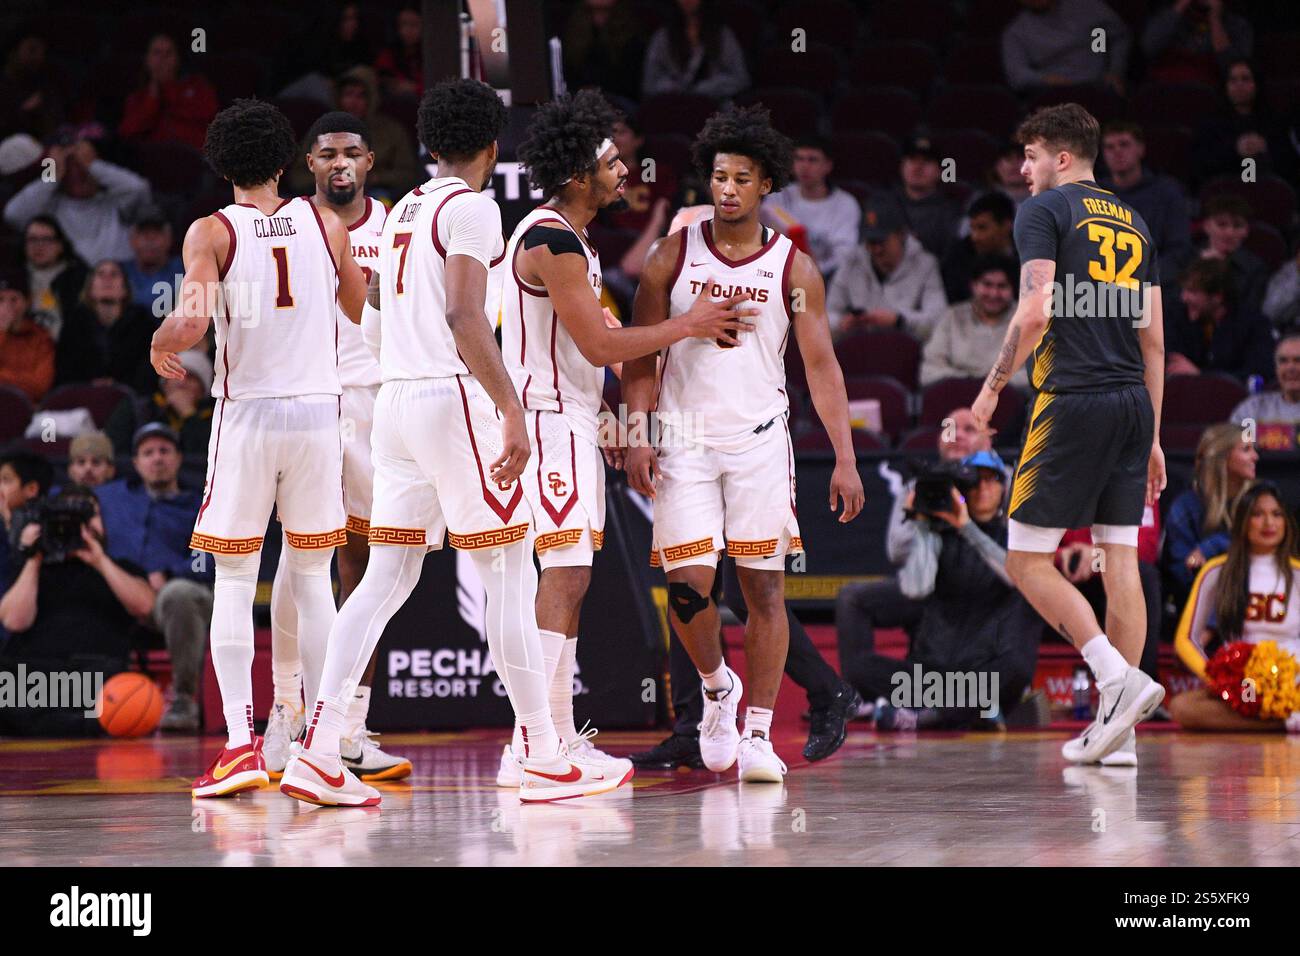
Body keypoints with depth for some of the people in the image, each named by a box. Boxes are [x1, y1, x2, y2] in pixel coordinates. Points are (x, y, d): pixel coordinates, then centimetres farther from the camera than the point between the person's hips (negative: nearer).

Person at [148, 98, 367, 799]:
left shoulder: (212, 232, -5)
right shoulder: (327, 225, 5)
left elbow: (192, 321, -18)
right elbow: (363, 312, 16)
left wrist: (160, 347, 4)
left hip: (247, 411, -2)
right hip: (319, 410, 3)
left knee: (234, 582, 3)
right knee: (313, 578, 10)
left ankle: (241, 742, -6)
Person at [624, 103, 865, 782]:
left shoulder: (793, 268, 1)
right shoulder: (673, 256, 2)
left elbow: (821, 366, 1)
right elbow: (641, 353, 4)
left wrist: (845, 459, -5)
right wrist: (639, 436, -8)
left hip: (760, 439, 0)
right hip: (684, 440, 0)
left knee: (764, 585, -3)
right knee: (688, 585, -8)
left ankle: (758, 734, 2)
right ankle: (716, 687, 21)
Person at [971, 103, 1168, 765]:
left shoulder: (1044, 211, -2)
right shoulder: (1133, 222, 19)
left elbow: (1034, 314, -14)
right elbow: (1153, 338, 18)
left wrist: (992, 387, -3)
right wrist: (1152, 436, 21)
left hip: (1073, 399, -7)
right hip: (1134, 401, 7)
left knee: (1027, 560, -1)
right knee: (1121, 559, 5)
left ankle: (1119, 679, -17)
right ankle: (1117, 728, 4)